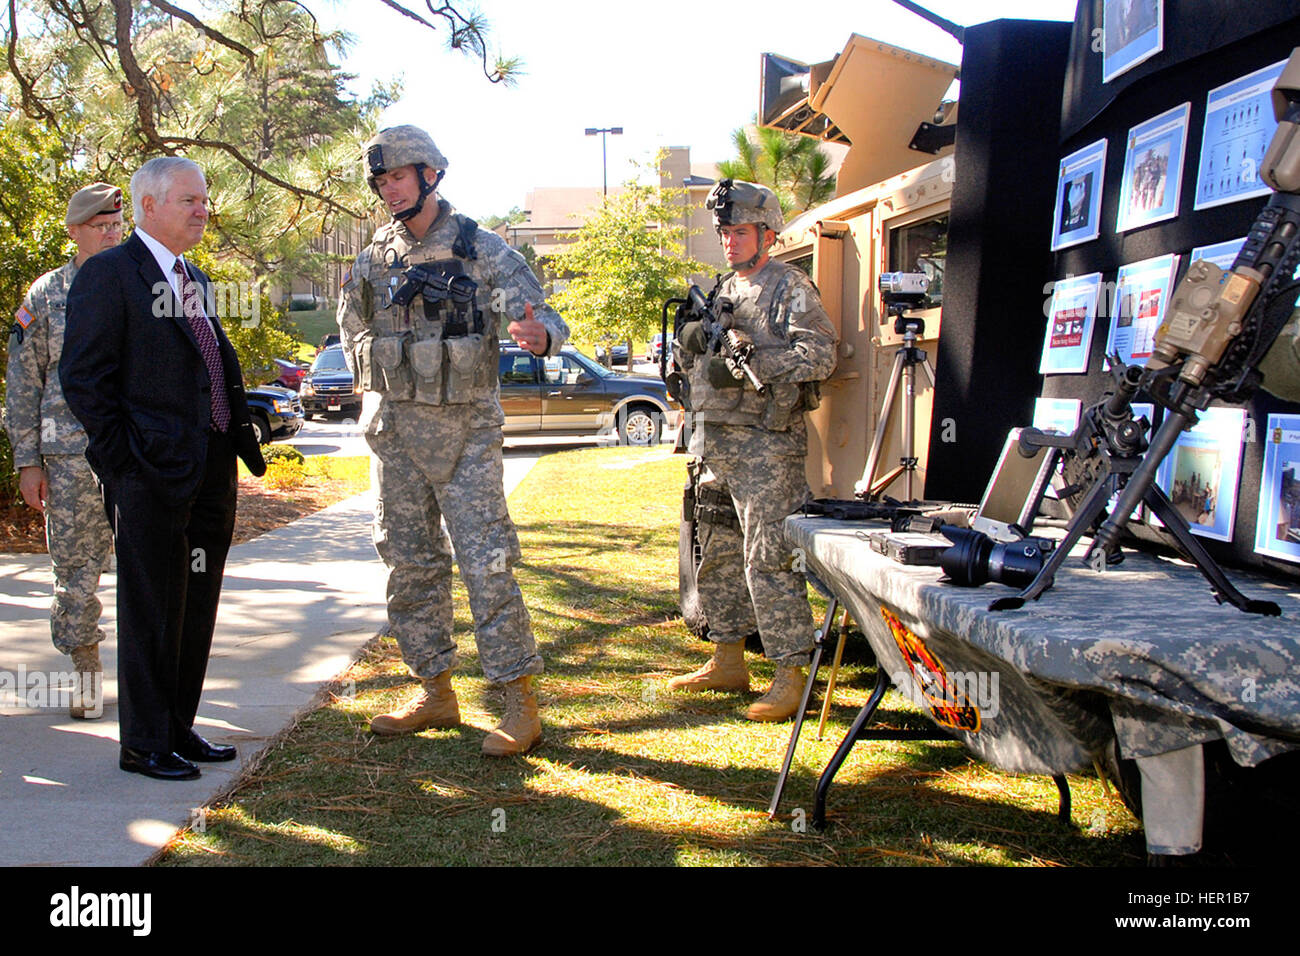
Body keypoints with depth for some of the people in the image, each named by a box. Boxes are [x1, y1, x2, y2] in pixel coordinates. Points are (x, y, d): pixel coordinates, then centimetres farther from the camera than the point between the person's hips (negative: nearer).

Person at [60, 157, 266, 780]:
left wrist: (242, 438, 11)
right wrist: (123, 461, -14)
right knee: (151, 610, 0)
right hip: (153, 476, -8)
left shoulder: (195, 280, 18)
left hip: (211, 473, 8)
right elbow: (81, 377, -11)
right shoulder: (108, 274, -7)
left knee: (195, 607, 14)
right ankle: (143, 745, 12)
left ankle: (178, 730, 26)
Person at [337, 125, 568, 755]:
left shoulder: (481, 251, -4)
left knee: (486, 563, -8)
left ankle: (520, 703, -2)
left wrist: (539, 334, -38)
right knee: (409, 562, 10)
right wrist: (382, 384, 9)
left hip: (464, 429, -5)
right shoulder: (373, 259, 9)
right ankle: (435, 692, 22)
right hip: (394, 432, 5)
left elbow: (540, 313, -13)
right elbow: (351, 328, 24)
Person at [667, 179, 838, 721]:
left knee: (769, 559, -10)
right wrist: (690, 343, -1)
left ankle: (791, 677, -5)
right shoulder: (722, 292, 21)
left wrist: (749, 364, -21)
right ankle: (727, 664, 24)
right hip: (714, 442, 8)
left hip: (766, 443, -8)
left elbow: (820, 355, -16)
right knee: (717, 555, 13)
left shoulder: (791, 289, -3)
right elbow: (690, 367, 21)